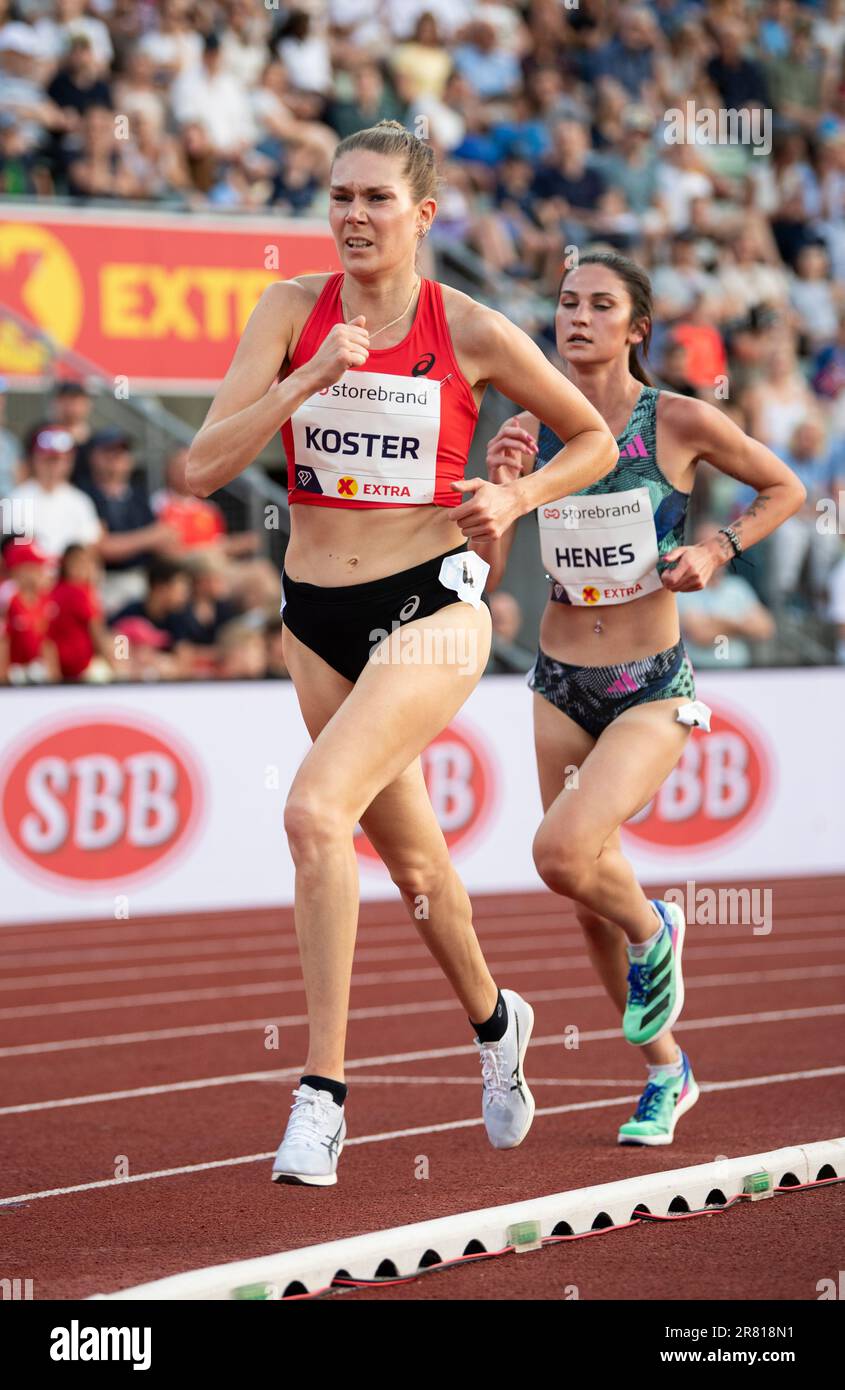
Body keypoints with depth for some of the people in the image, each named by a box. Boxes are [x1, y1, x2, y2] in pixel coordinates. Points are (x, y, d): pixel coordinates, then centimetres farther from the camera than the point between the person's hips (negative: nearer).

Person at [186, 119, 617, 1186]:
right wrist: (308, 378, -21)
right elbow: (204, 466, -11)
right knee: (410, 858, 18)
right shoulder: (293, 311, -2)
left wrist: (517, 499, -9)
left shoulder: (471, 331, -6)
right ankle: (494, 1022, 46)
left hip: (430, 607, -4)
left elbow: (594, 438, 9)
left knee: (315, 810, -26)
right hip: (316, 616, 4)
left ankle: (323, 1089, -21)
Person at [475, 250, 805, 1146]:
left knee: (561, 852, -25)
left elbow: (784, 489, 6)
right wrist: (500, 487, -19)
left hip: (652, 689, -4)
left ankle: (653, 934, 8)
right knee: (590, 900, 10)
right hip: (561, 684, 4)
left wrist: (717, 550, -9)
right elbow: (485, 569, -3)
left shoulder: (680, 422, -9)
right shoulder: (529, 432, -1)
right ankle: (665, 1071, 31)